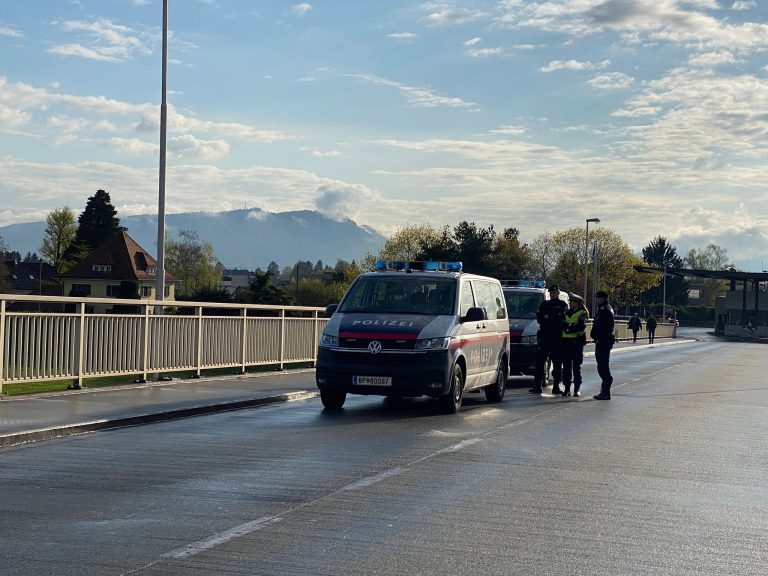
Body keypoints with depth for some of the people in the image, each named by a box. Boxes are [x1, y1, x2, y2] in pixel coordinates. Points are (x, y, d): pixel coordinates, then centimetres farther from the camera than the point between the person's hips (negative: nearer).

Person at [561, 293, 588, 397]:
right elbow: (561, 325, 5)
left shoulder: (582, 314, -1)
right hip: (566, 341, 5)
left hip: (577, 342, -5)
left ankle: (577, 389, 3)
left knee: (576, 367, -1)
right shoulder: (566, 313, 16)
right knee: (566, 366, 5)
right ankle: (567, 389, 10)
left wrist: (568, 328, -11)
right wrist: (571, 326, -11)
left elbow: (581, 326, -16)